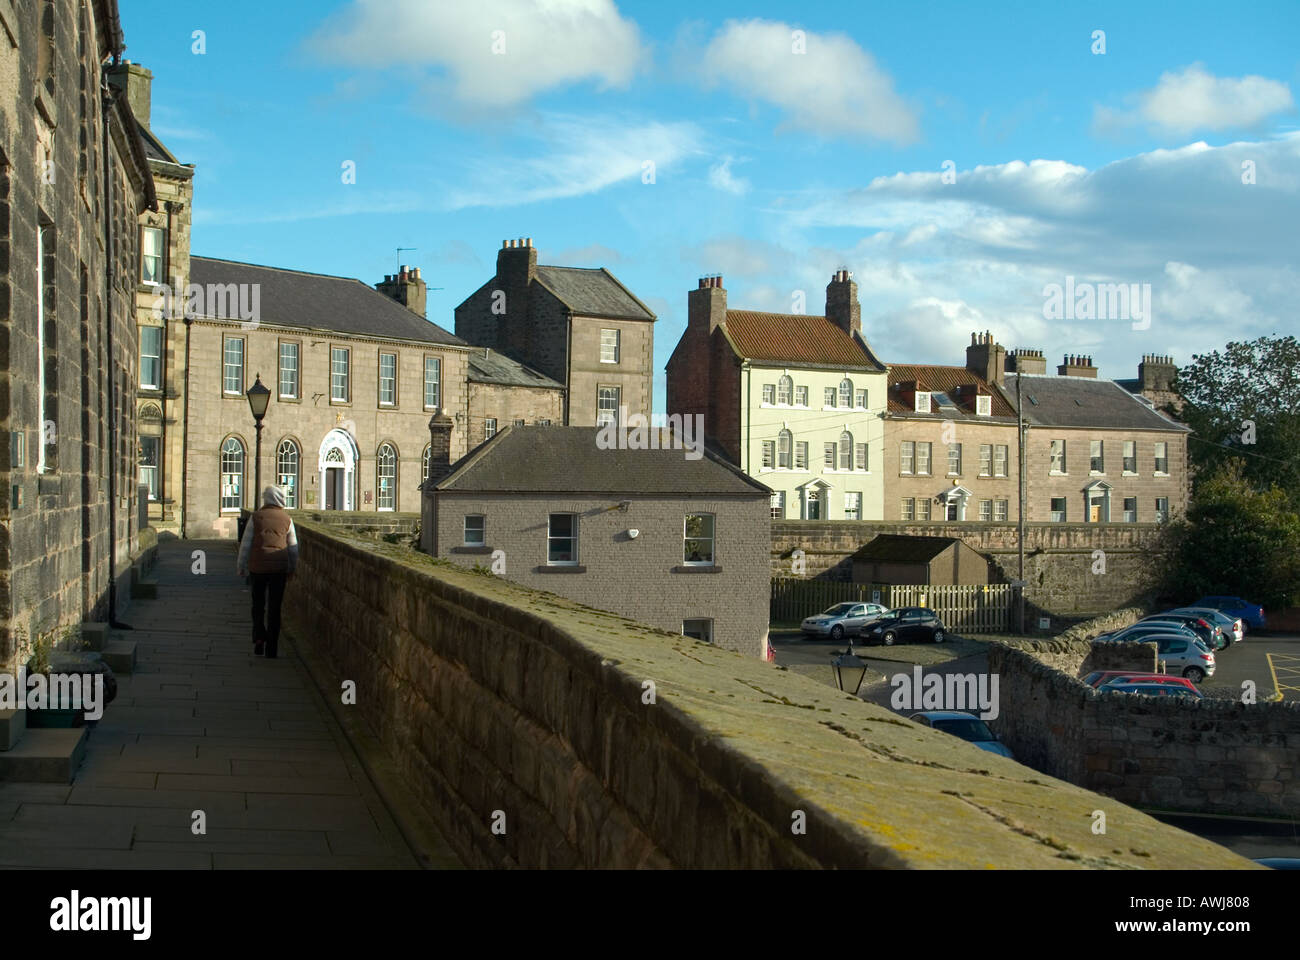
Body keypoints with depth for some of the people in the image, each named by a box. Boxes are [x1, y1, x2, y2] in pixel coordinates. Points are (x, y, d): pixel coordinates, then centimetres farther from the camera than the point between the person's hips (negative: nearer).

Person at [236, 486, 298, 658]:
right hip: (279, 567, 0)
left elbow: (245, 543, 2)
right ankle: (271, 649, 4)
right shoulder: (286, 519, 4)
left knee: (258, 604, 16)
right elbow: (293, 547, 10)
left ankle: (259, 637, -4)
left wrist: (241, 566, 11)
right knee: (274, 607, 5)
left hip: (258, 566, 0)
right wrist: (292, 569, 21)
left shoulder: (256, 517, 1)